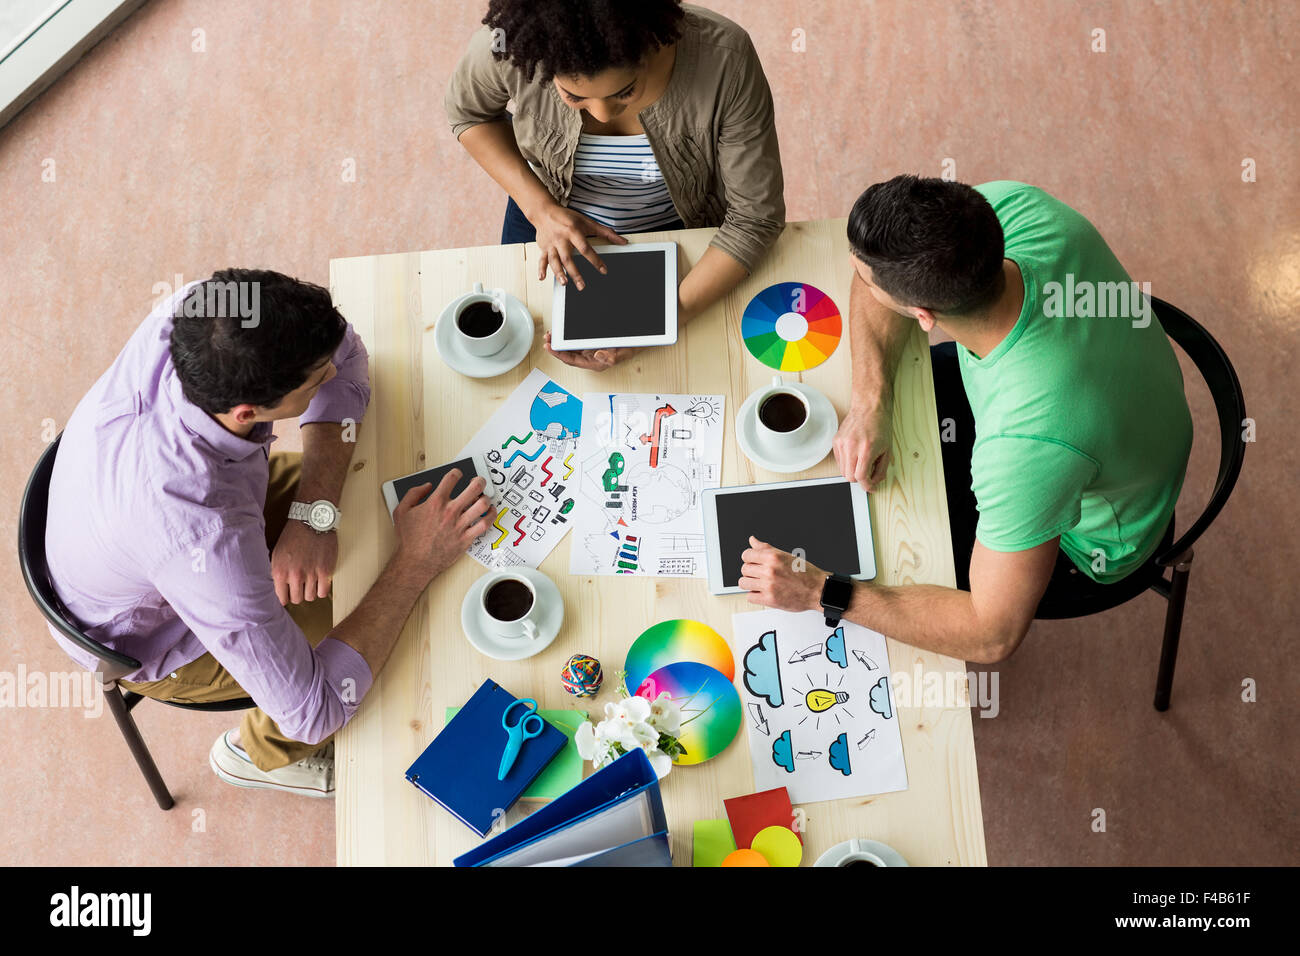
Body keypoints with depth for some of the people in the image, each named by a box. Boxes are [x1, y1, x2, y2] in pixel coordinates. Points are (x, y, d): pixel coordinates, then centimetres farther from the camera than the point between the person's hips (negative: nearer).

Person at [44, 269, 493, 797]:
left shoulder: (197, 318, -32)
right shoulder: (203, 536, -46)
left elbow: (344, 352, -14)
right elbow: (313, 711, -35)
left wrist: (314, 510, -25)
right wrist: (415, 565, -33)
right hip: (150, 637, -6)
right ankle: (261, 751, 23)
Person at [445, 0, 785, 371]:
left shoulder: (724, 56, -38)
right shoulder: (511, 45, -34)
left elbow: (757, 216, -30)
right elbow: (468, 111, -10)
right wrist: (540, 208, -24)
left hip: (678, 227, -1)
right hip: (550, 209, 1)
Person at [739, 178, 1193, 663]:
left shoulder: (1029, 437, -47)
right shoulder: (1015, 208, -31)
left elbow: (993, 634, -34)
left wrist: (819, 592, -33)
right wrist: (871, 402, -24)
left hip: (1085, 542, -6)